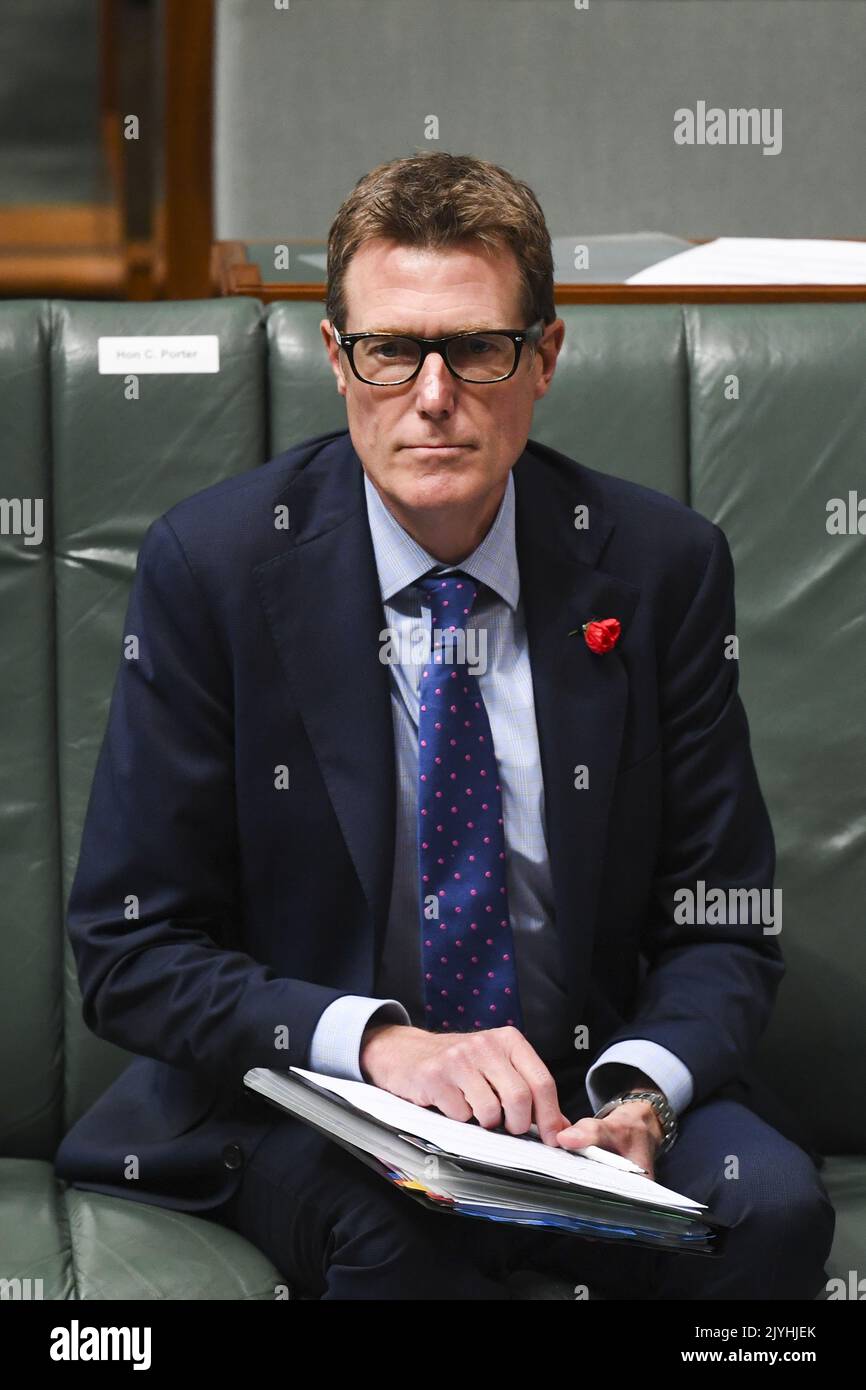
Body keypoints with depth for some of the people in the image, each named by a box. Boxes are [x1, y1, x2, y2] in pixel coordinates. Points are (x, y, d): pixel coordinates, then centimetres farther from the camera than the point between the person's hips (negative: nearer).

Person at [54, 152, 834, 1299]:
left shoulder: (662, 564, -3)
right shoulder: (210, 563, -8)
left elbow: (722, 930, 2)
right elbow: (129, 951, -7)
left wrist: (640, 1096, -20)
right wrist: (377, 1041, -24)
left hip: (584, 1087, 3)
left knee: (771, 1203, -27)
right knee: (395, 1232, -35)